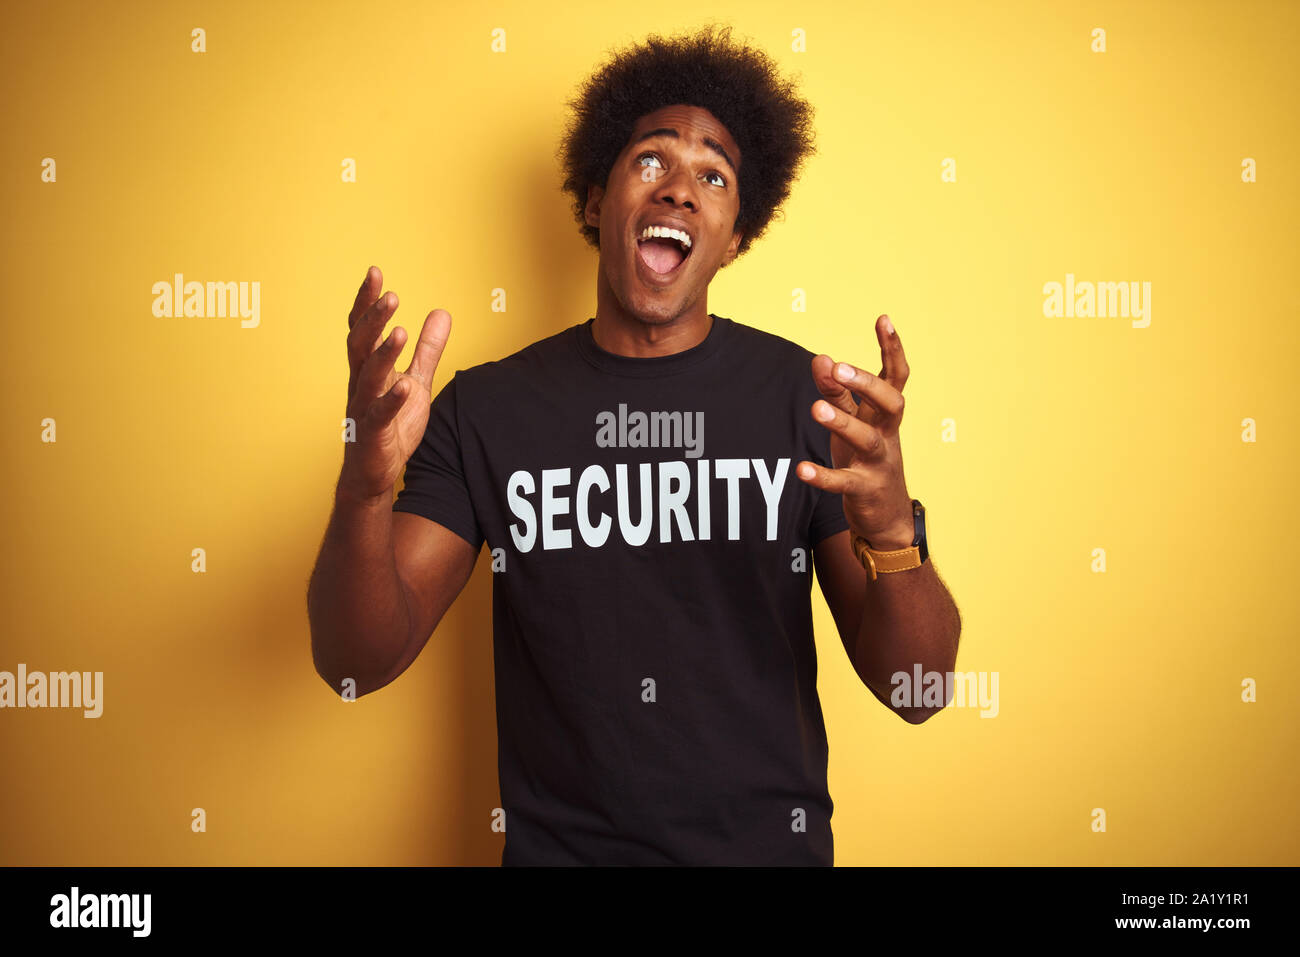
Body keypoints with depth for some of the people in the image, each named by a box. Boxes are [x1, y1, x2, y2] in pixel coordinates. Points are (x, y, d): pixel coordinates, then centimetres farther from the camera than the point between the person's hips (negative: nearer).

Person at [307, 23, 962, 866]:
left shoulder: (808, 401, -8)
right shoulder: (486, 408, -6)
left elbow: (917, 691, -11)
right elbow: (357, 664, -9)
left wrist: (891, 529, -31)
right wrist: (365, 487, -27)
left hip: (769, 842, 0)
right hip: (557, 842, 1)